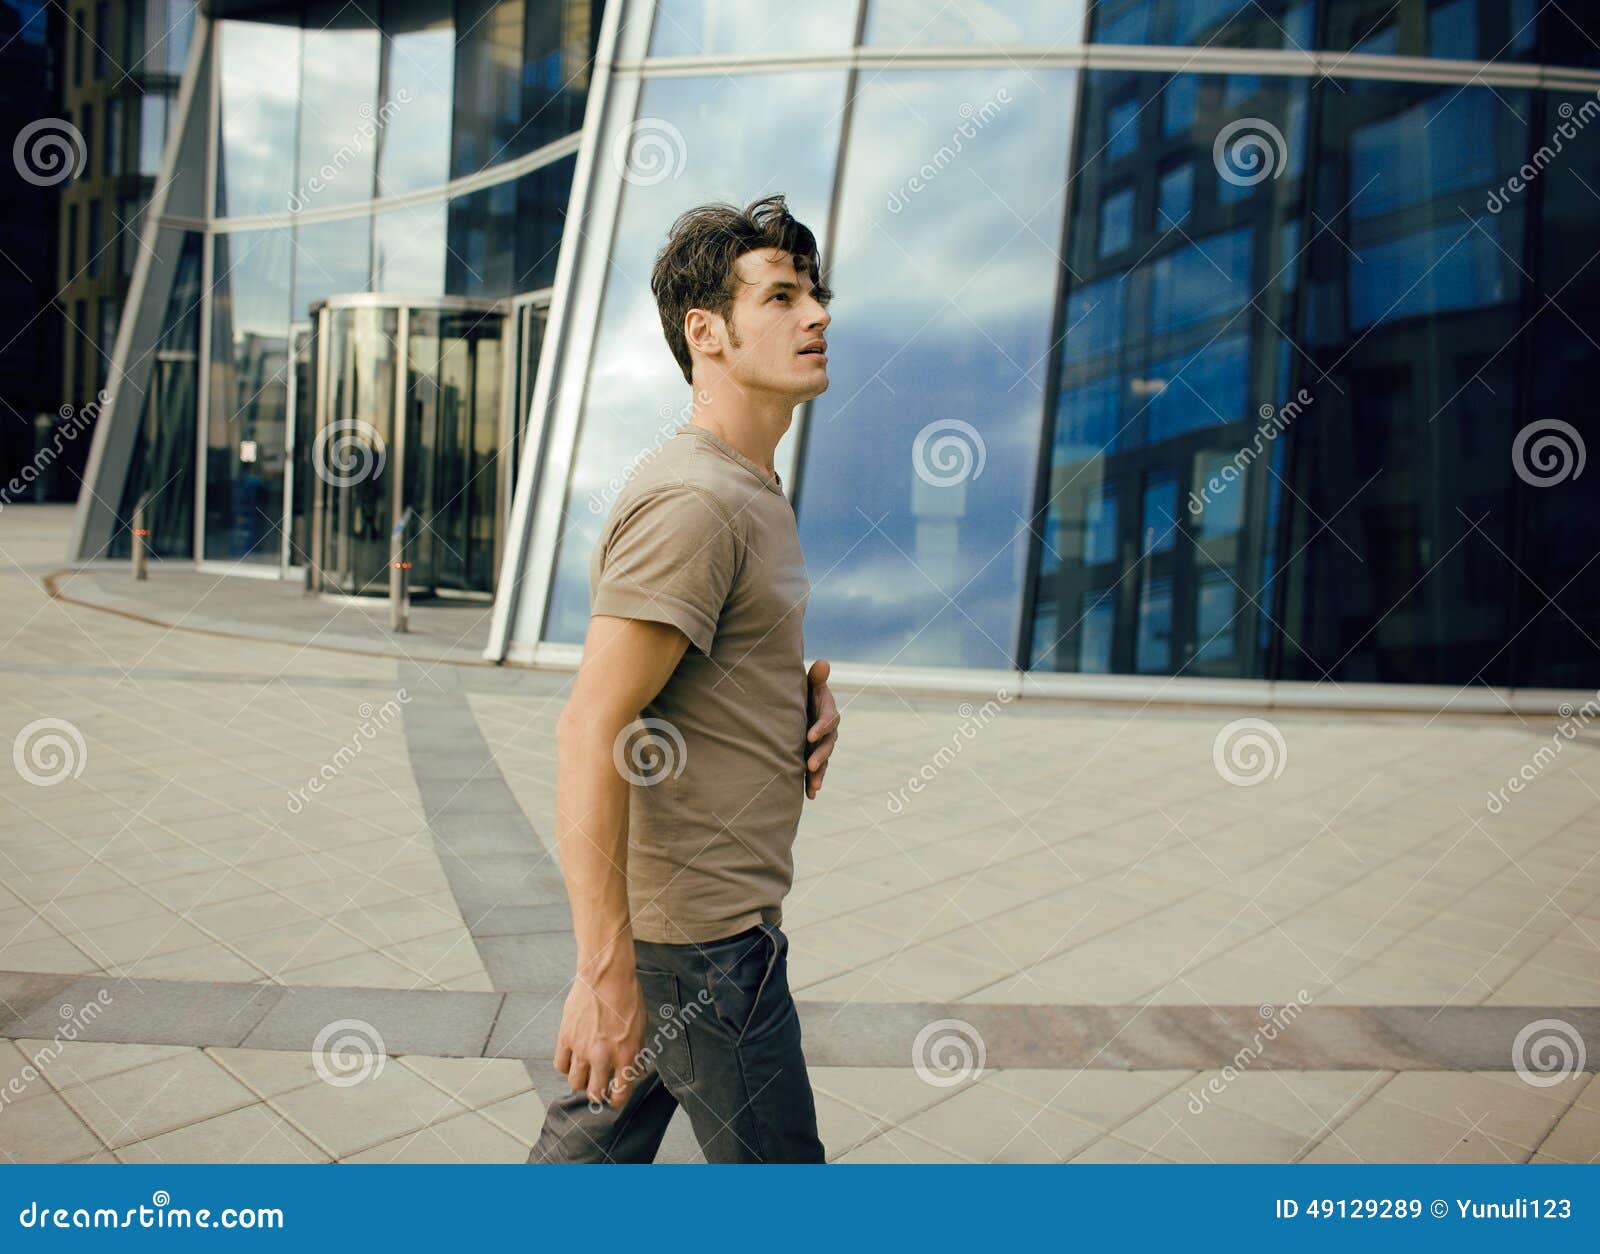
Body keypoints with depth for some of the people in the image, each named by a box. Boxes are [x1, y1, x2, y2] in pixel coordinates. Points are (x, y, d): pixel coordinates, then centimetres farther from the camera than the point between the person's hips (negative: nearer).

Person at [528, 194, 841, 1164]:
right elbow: (592, 728, -25)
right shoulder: (693, 499, -20)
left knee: (593, 1146, 22)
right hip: (701, 934, -9)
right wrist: (606, 970, -26)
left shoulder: (754, 488, 13)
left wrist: (807, 692, 3)